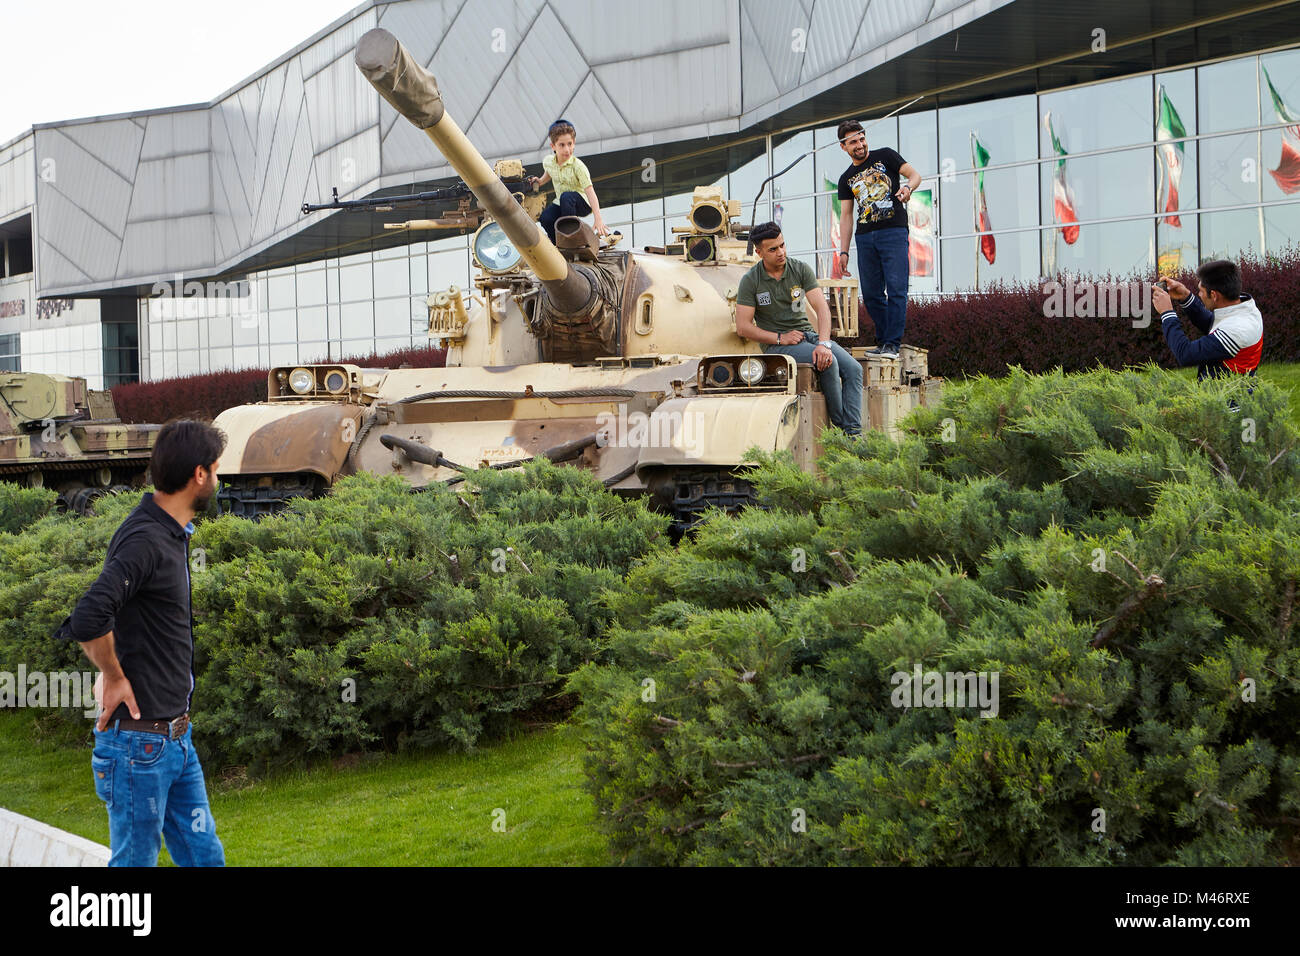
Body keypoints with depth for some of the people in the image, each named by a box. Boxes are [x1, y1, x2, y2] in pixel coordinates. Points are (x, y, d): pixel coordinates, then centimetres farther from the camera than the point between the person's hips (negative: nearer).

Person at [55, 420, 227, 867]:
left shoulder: (172, 534, 10)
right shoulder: (145, 540, -20)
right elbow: (87, 620, -33)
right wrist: (113, 677, -17)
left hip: (176, 737, 9)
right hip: (140, 740, -9)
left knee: (205, 856, 12)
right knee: (135, 860, 2)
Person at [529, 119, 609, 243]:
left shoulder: (578, 166, -21)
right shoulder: (548, 162, -3)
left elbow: (590, 191, -28)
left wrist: (598, 219, -37)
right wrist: (540, 182, 6)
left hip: (582, 203, -5)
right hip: (561, 202, 5)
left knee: (566, 196, -38)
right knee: (545, 218, -25)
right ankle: (556, 238, 8)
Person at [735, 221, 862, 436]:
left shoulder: (801, 269, 2)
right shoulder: (750, 281, -5)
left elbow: (822, 307, -8)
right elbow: (743, 327, -8)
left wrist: (823, 343, -24)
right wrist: (781, 338, -15)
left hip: (807, 333, 4)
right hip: (777, 345, -4)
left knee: (853, 369, -19)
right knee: (829, 363, -30)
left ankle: (854, 432, -25)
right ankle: (840, 426, -17)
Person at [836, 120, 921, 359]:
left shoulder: (884, 156, 8)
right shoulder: (846, 179, 17)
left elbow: (915, 175, 4)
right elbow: (846, 216, 15)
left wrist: (907, 187, -20)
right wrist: (843, 251, 8)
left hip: (893, 232, -4)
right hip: (864, 238, 4)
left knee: (896, 289, -13)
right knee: (871, 294, 2)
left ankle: (892, 344, -13)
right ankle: (883, 341, 14)